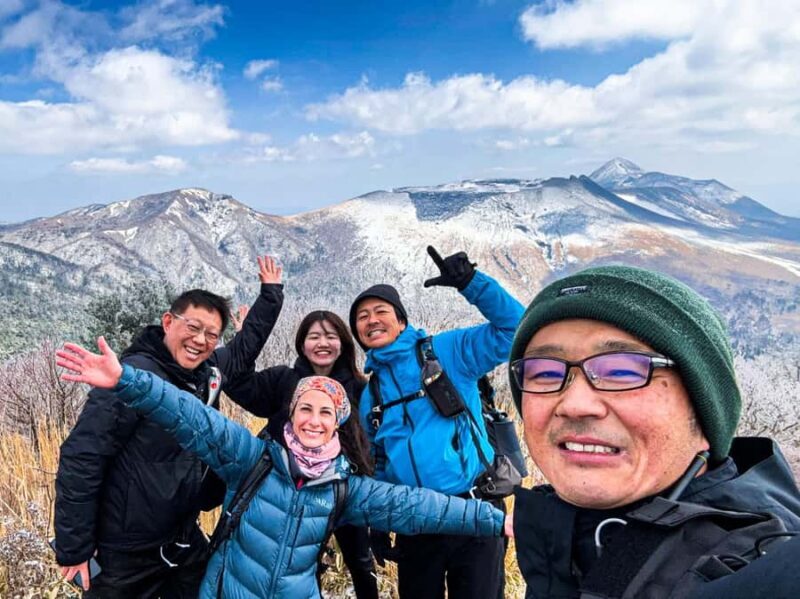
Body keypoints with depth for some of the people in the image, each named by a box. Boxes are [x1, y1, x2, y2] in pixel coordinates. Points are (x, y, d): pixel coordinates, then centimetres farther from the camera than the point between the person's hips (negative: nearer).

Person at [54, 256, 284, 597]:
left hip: (186, 540, 7)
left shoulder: (209, 371, -1)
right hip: (127, 554, -6)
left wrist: (271, 293, 19)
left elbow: (245, 347, 20)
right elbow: (81, 459, -22)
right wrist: (74, 549, -19)